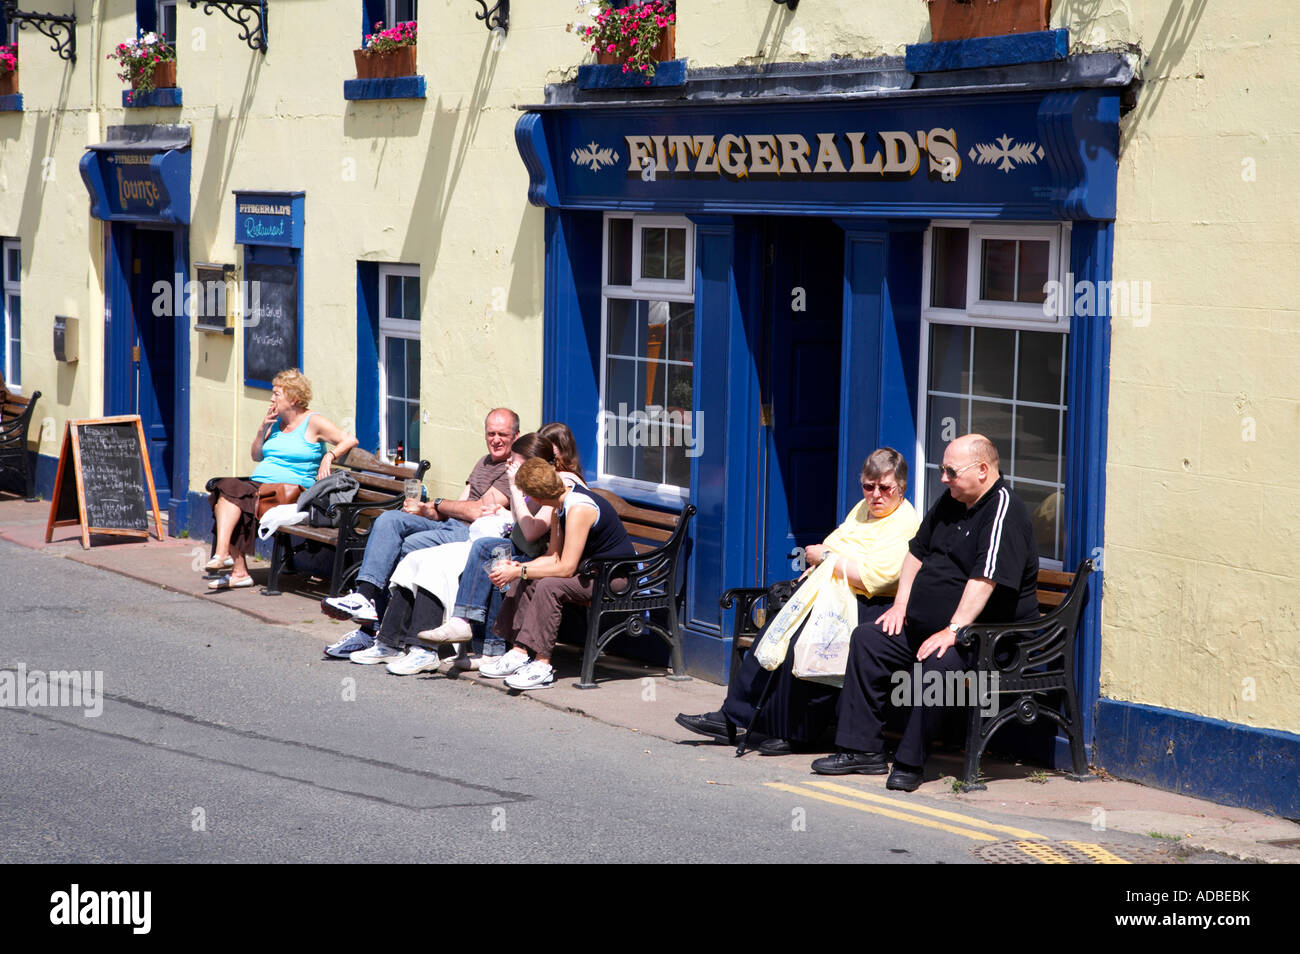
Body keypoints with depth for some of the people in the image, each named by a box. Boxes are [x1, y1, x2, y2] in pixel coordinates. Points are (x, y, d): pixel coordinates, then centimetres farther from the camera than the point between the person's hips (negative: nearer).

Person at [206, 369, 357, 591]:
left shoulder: (313, 422, 3)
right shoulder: (276, 422, 23)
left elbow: (350, 440, -2)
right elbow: (256, 456, 21)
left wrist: (329, 456, -15)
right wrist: (262, 429, 7)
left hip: (289, 489, -7)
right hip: (258, 485, 7)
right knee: (224, 489, -25)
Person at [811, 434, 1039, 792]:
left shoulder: (1004, 511, -18)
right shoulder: (950, 501, 11)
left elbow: (986, 577, -28)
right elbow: (917, 551, 22)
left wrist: (953, 631, -33)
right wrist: (901, 604, 10)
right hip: (926, 626, 10)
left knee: (936, 663, -35)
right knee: (867, 639, 4)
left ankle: (910, 762, -22)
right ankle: (863, 749, 3)